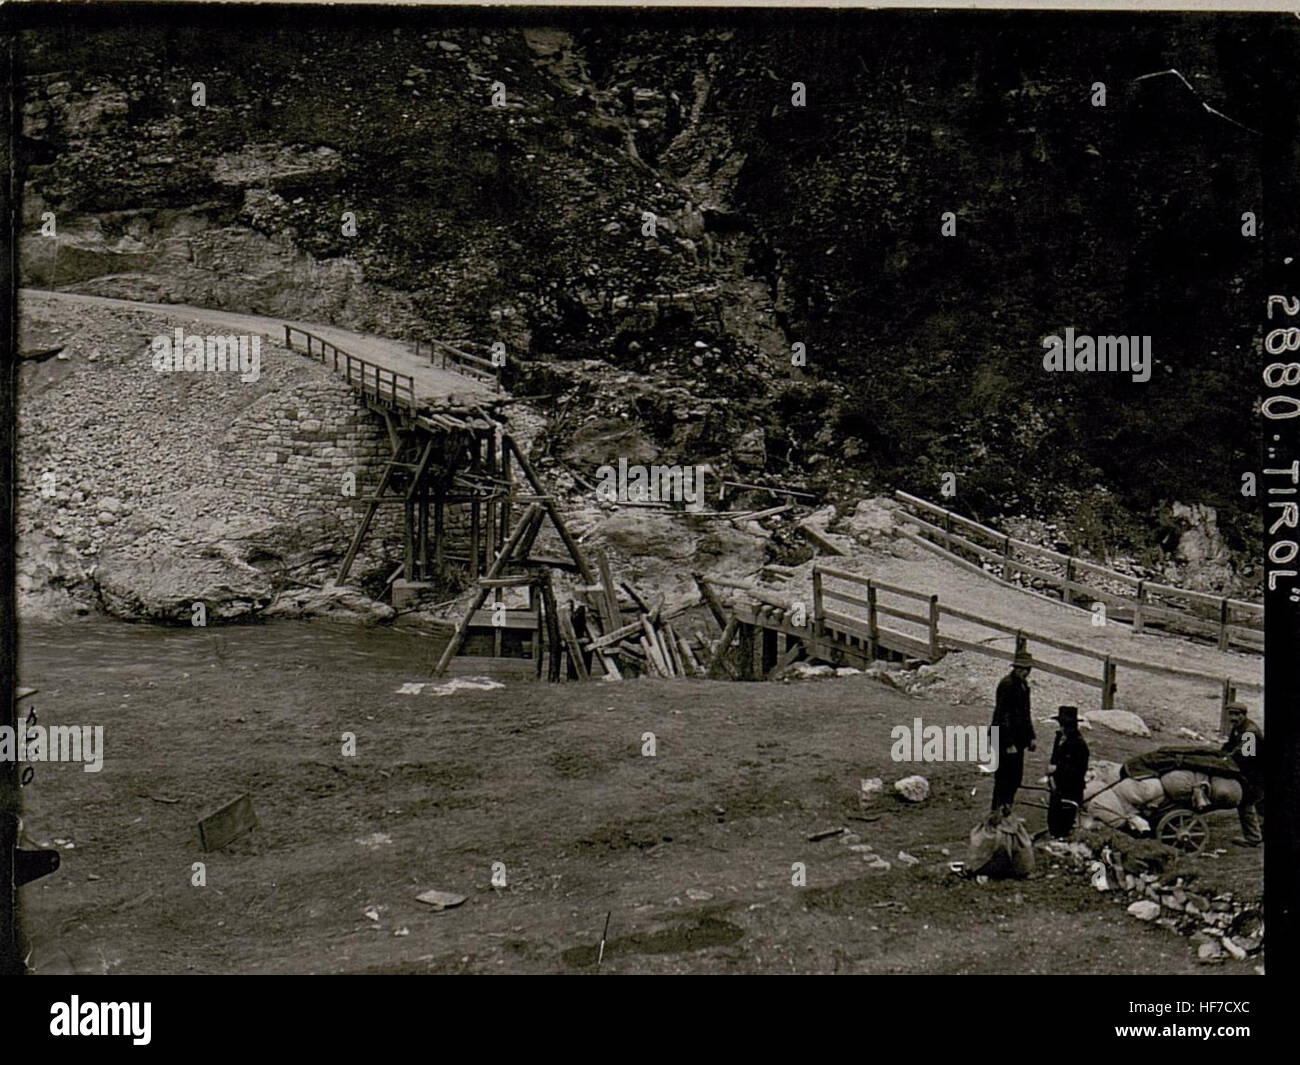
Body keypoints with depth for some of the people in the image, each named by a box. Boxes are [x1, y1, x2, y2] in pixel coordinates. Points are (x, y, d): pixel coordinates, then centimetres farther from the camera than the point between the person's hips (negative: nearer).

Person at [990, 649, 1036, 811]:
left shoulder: (1023, 684, 11)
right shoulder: (1007, 685, -19)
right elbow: (1002, 716, -21)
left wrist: (1030, 737, 18)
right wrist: (1009, 744, -21)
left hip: (1017, 739, 9)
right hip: (1005, 739, -9)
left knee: (1016, 778, 15)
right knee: (1003, 778, -3)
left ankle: (1006, 808, 27)